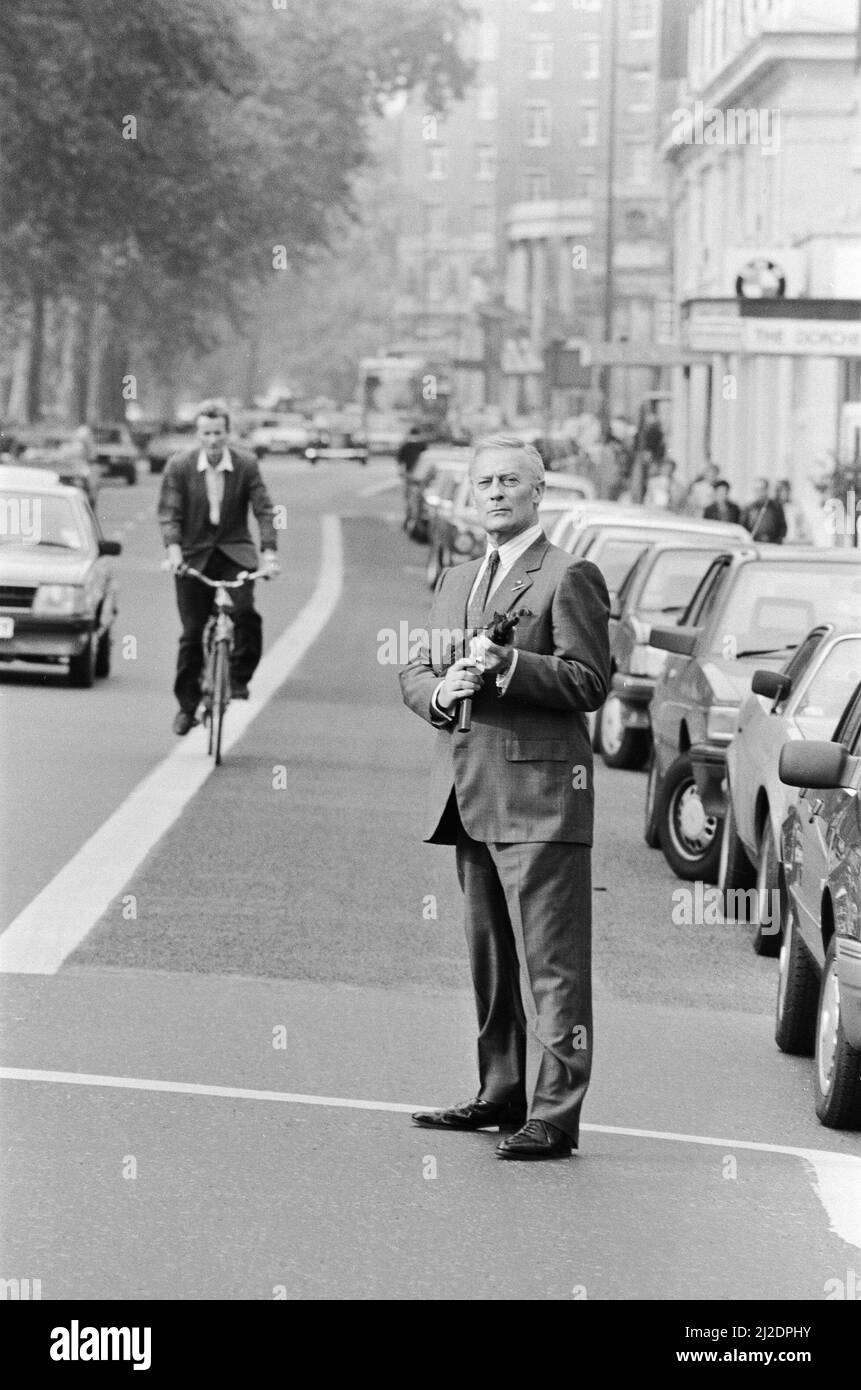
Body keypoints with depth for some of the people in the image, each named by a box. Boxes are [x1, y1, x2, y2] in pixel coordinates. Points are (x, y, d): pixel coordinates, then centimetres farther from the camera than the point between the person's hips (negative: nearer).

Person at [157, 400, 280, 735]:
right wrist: (173, 549, -26)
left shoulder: (246, 465, -5)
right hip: (193, 555, 0)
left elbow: (264, 510, -6)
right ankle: (187, 705, 17)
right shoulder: (179, 465, -7)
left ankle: (239, 678, -6)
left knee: (245, 611, -26)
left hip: (234, 552, 0)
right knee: (192, 633, 3)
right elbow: (169, 512, -9)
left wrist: (270, 552, -19)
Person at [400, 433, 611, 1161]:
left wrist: (509, 667, -21)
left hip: (538, 795, -8)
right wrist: (442, 691, -4)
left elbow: (589, 682, -10)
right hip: (469, 795, 8)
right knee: (489, 960, 15)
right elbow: (414, 674, 18)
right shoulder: (456, 581, 21)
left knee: (553, 964, -8)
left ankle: (555, 1116, -9)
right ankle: (501, 1094, 25)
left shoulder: (570, 577, -3)